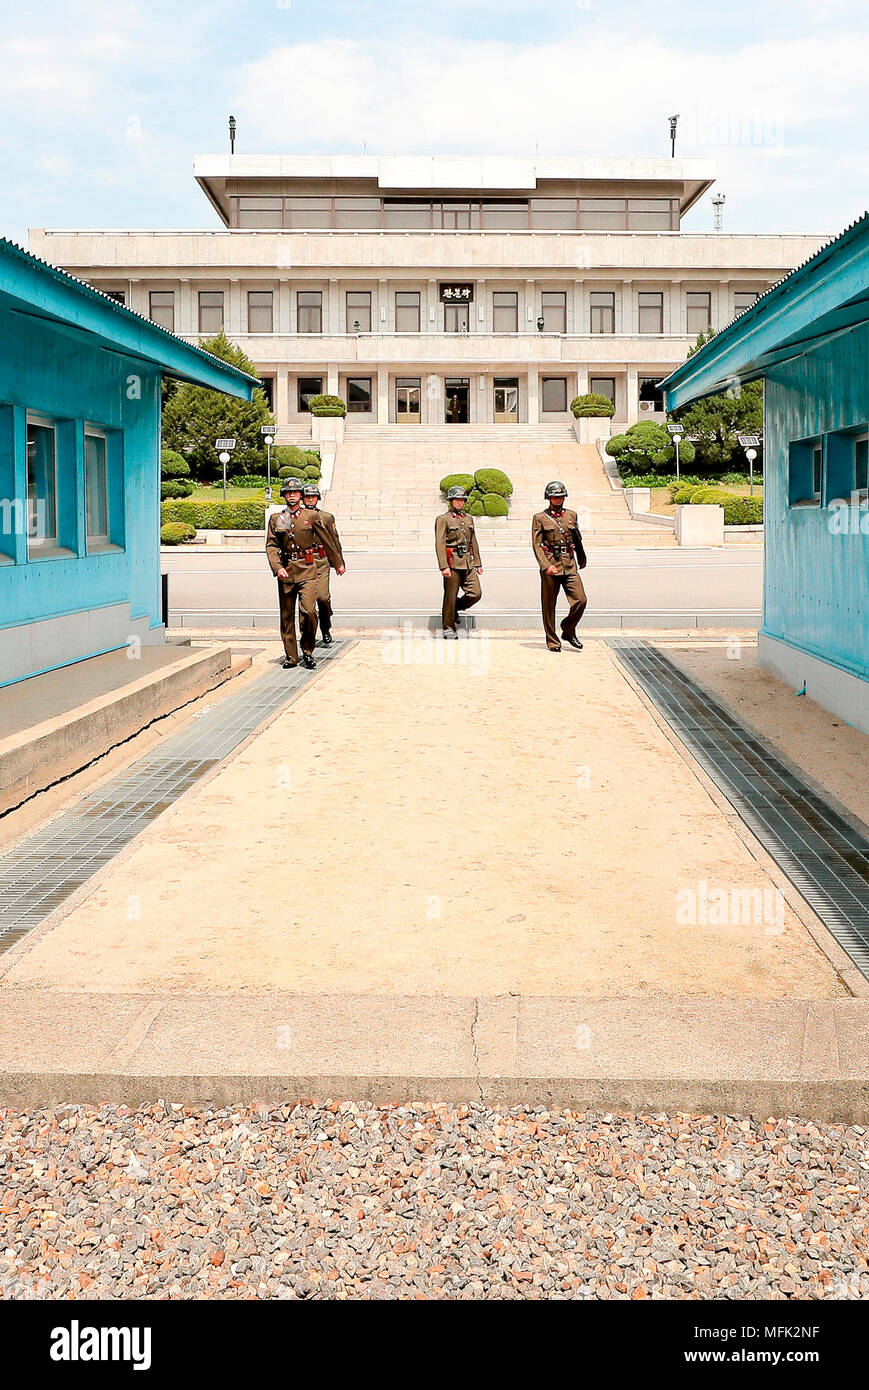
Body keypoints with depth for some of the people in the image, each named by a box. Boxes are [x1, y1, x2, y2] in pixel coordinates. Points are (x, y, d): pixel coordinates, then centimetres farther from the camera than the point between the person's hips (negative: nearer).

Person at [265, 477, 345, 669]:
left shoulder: (312, 516, 5)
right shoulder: (276, 519, 8)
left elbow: (328, 540, 12)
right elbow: (271, 545, 3)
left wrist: (338, 563, 18)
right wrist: (277, 567, -12)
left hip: (307, 569, -2)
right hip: (285, 571, 2)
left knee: (309, 611, -15)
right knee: (287, 615, 5)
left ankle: (307, 650, 4)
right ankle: (291, 656, 15)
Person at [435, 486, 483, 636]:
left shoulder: (468, 518, 16)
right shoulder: (443, 519, -3)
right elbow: (440, 544, -10)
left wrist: (478, 563, 16)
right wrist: (444, 566, -19)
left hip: (468, 562, 6)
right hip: (452, 563, -6)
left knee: (476, 593, -3)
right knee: (450, 597, -1)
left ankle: (456, 608, 23)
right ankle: (448, 628, 10)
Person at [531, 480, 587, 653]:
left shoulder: (571, 515, 12)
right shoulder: (540, 518, 0)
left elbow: (577, 540, 25)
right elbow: (536, 545, -6)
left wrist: (582, 559, 36)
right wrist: (546, 566, -18)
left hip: (570, 566, 3)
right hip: (550, 566, -3)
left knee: (580, 600, -8)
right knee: (549, 606, 2)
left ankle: (568, 631, 13)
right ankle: (552, 641, 14)